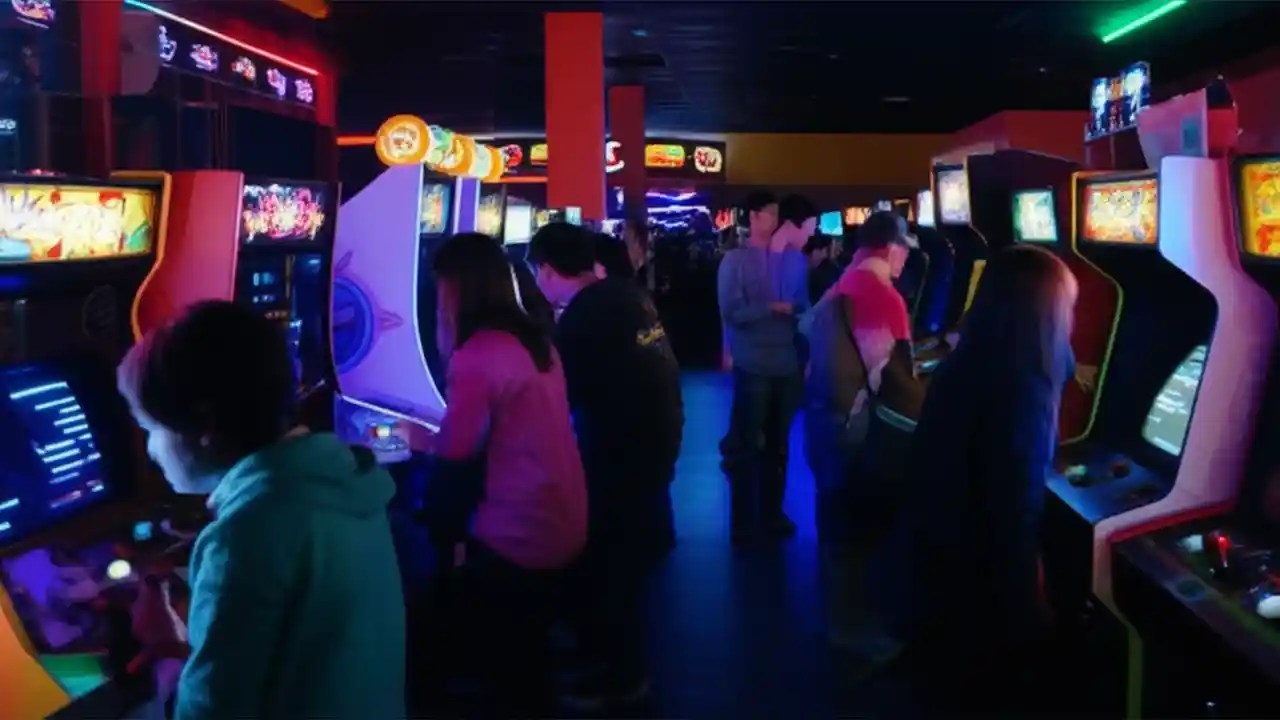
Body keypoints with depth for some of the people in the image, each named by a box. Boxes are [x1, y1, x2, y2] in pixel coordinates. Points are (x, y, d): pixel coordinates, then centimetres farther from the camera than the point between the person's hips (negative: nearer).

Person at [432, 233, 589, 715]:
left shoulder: (477, 355, -20)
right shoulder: (534, 338, 6)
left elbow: (456, 453, -16)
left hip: (516, 537, -8)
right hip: (563, 526, 8)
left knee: (505, 663, 11)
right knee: (529, 656, 25)